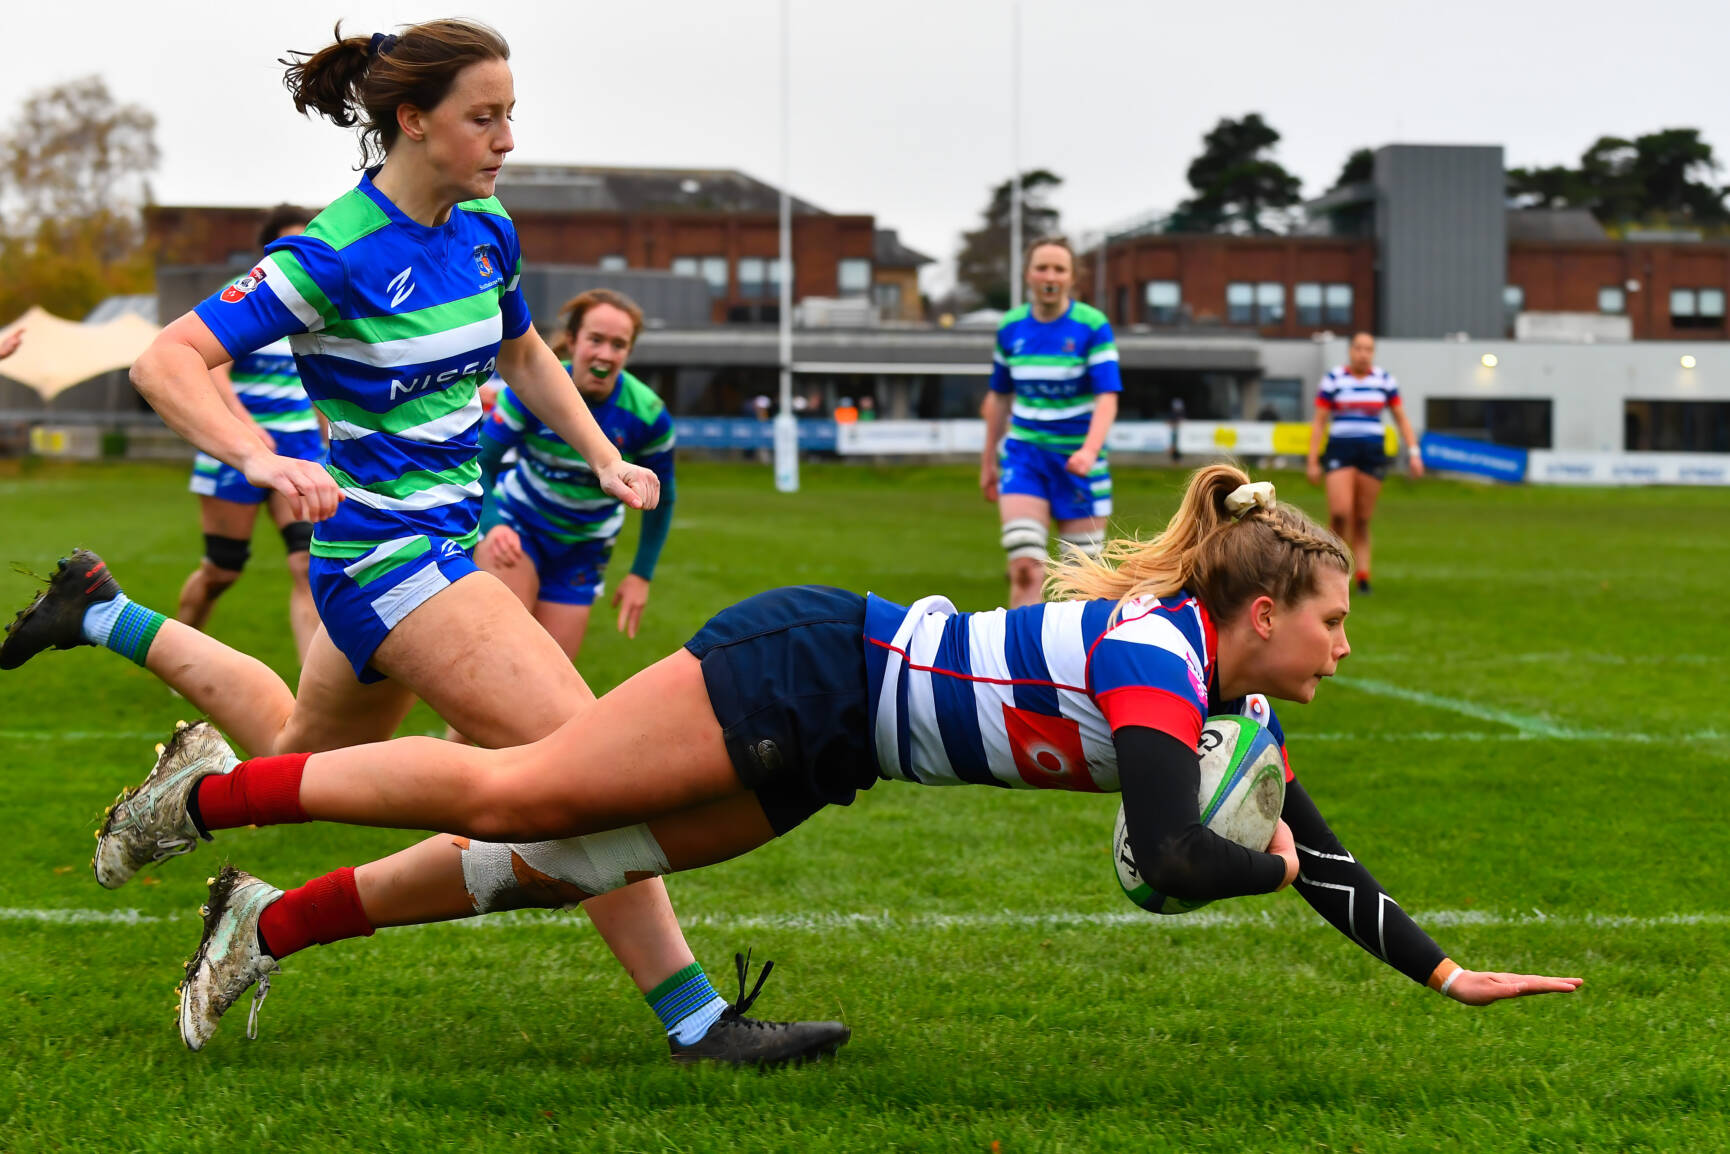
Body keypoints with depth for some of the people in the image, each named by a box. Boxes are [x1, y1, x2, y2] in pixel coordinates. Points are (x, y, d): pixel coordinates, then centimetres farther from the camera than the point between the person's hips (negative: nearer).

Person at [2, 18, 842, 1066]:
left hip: (450, 536, 9)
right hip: (389, 553, -9)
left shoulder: (486, 230, 2)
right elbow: (167, 362, -23)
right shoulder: (336, 255, -20)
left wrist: (603, 456, 10)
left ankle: (107, 616, 44)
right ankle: (695, 1019, -13)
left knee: (302, 753, 29)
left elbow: (523, 355, 22)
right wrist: (259, 459, -39)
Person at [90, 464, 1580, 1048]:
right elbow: (1174, 862, -33)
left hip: (814, 753, 8)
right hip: (800, 668, -8)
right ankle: (217, 789, 7)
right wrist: (1269, 862, -13)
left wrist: (1445, 972, 11)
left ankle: (272, 921, 14)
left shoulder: (1225, 689, 5)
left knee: (558, 859, 7)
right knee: (508, 789, -8)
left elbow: (1315, 853, 13)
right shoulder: (1156, 656, -22)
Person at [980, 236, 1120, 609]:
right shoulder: (1010, 327, 4)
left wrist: (1090, 451, -31)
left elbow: (1107, 397, -15)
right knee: (1025, 567, -14)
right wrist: (989, 461, 18)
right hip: (1024, 452, 2)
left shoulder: (1093, 326, -8)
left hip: (1077, 456, -2)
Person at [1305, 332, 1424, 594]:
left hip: (1373, 453, 2)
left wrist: (1414, 452, 2)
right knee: (1340, 511, -19)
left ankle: (1363, 576, 3)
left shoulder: (1385, 380, 8)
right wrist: (1313, 461, -1)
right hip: (1340, 451, -2)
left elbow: (1401, 419, 13)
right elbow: (1319, 423, 3)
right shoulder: (1333, 380, 2)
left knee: (1363, 520, 1)